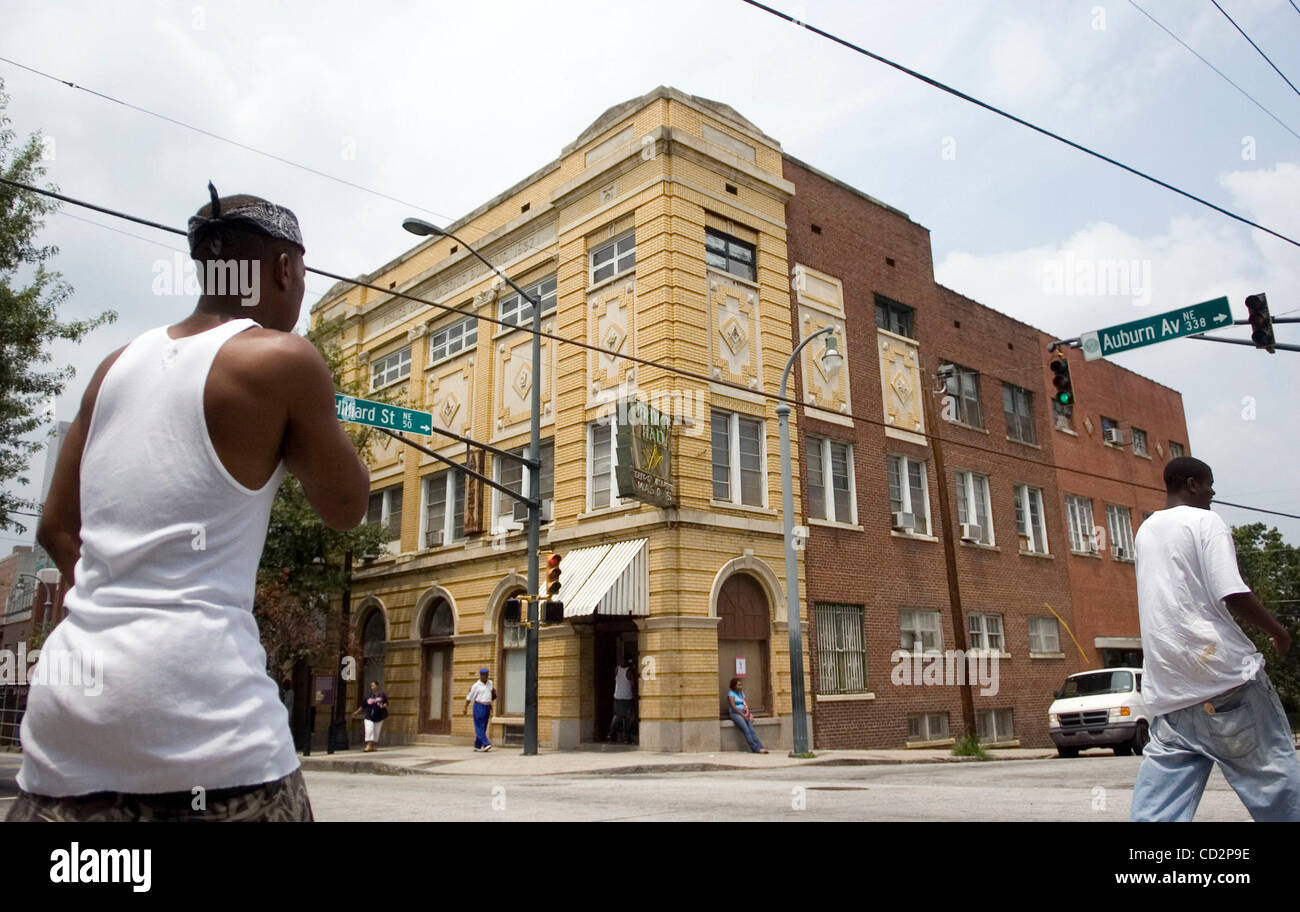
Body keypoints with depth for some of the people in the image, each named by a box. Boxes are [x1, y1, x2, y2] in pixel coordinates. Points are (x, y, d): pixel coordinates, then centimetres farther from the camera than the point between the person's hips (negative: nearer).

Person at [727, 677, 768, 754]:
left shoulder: (741, 693, 21)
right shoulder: (731, 693, 0)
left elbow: (745, 704, 17)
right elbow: (733, 707, -10)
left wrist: (748, 713, -3)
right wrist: (743, 715, -14)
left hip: (743, 714, 6)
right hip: (735, 714, -6)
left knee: (751, 729, -19)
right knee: (746, 730, -25)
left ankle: (760, 747, -30)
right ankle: (756, 748, -30)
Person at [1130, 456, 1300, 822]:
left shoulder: (1145, 532, 18)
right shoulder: (1205, 522, -4)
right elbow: (1233, 594, -14)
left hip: (1168, 688, 7)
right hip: (1222, 671, -6)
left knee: (1157, 803, 2)